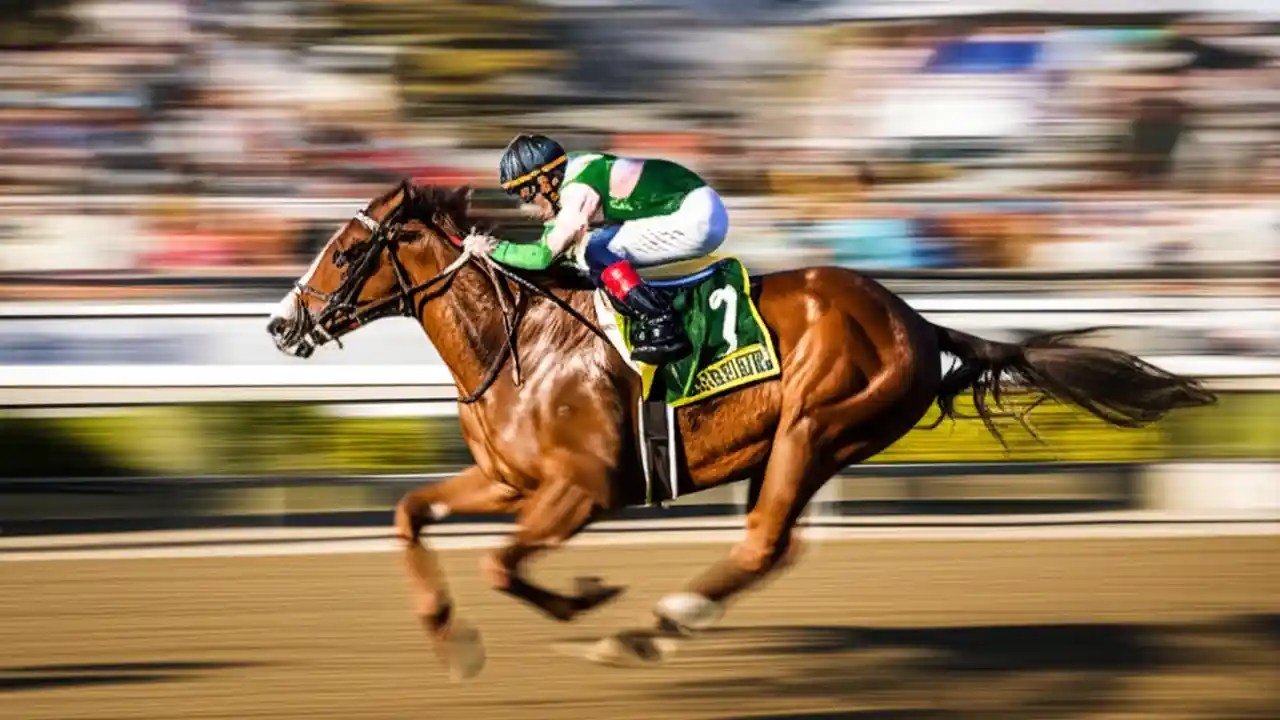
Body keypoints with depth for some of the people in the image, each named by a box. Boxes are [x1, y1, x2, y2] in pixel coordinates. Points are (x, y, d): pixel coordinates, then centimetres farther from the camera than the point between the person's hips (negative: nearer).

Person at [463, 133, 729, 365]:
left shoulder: (578, 191, -14)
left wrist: (492, 248, -5)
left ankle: (661, 327, -18)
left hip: (692, 219, -10)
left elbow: (544, 254, -17)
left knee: (594, 251, -13)